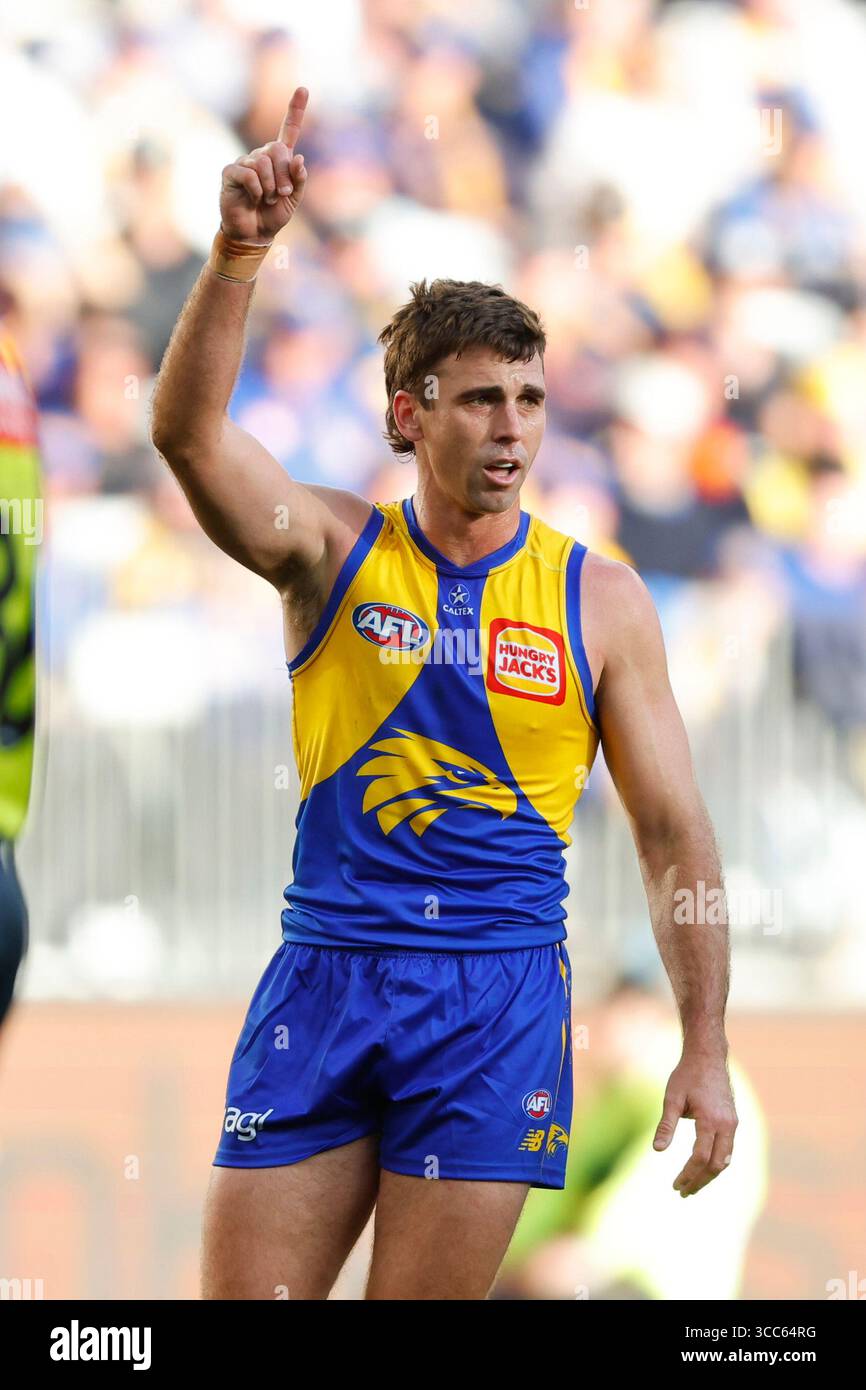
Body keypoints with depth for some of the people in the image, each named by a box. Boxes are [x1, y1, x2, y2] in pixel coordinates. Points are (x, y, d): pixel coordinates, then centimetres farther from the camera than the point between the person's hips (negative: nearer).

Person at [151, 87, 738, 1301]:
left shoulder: (598, 597, 4)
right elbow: (188, 431, -15)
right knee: (244, 1299, -2)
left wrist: (706, 1048, 0)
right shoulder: (334, 550, 4)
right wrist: (238, 254, -31)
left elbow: (674, 835, 6)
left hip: (498, 994, -1)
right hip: (324, 974, 1)